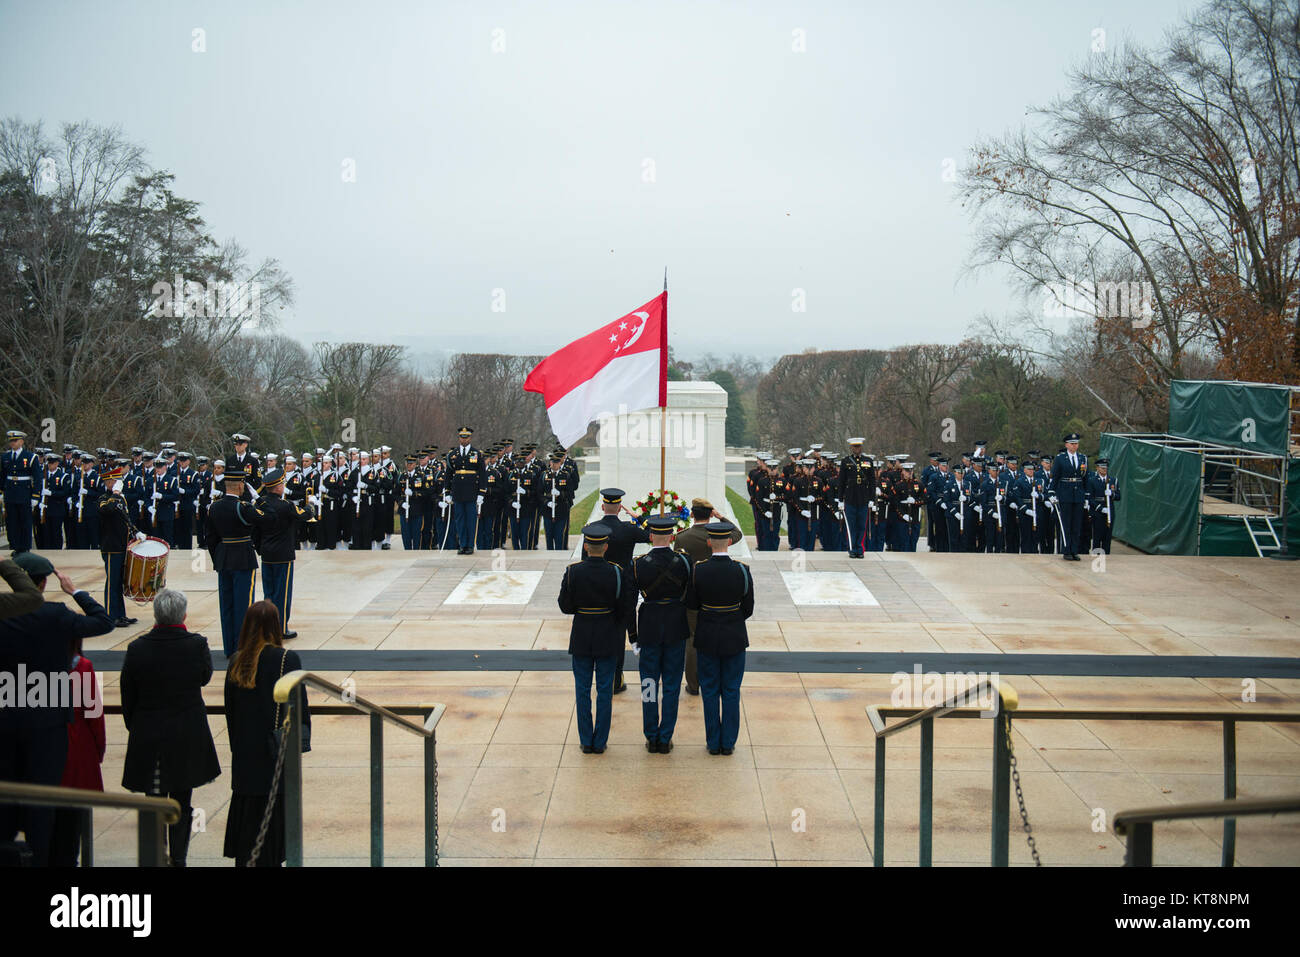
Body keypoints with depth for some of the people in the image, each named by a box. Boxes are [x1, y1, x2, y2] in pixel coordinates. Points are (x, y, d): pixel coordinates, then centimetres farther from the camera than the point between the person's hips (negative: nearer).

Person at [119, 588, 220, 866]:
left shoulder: (137, 649, -11)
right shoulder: (197, 645, -14)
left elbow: (127, 697, -3)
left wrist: (134, 728, 12)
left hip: (147, 738, 0)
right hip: (188, 737, 0)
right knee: (182, 800, 13)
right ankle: (178, 857, 17)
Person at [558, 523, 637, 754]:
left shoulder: (573, 572, -11)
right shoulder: (617, 572, -12)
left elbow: (565, 606, -5)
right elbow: (627, 608, -10)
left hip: (581, 637, 0)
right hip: (608, 638, 0)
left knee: (582, 689, 11)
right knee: (605, 689, 8)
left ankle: (586, 741, 15)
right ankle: (600, 742, 13)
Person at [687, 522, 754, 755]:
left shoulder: (698, 570, -13)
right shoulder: (742, 570, -13)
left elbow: (692, 603, -3)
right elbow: (748, 608, -4)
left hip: (706, 637, 0)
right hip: (734, 637, 0)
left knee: (710, 690, 11)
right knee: (731, 690, 11)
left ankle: (713, 743, 17)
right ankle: (728, 742, 16)